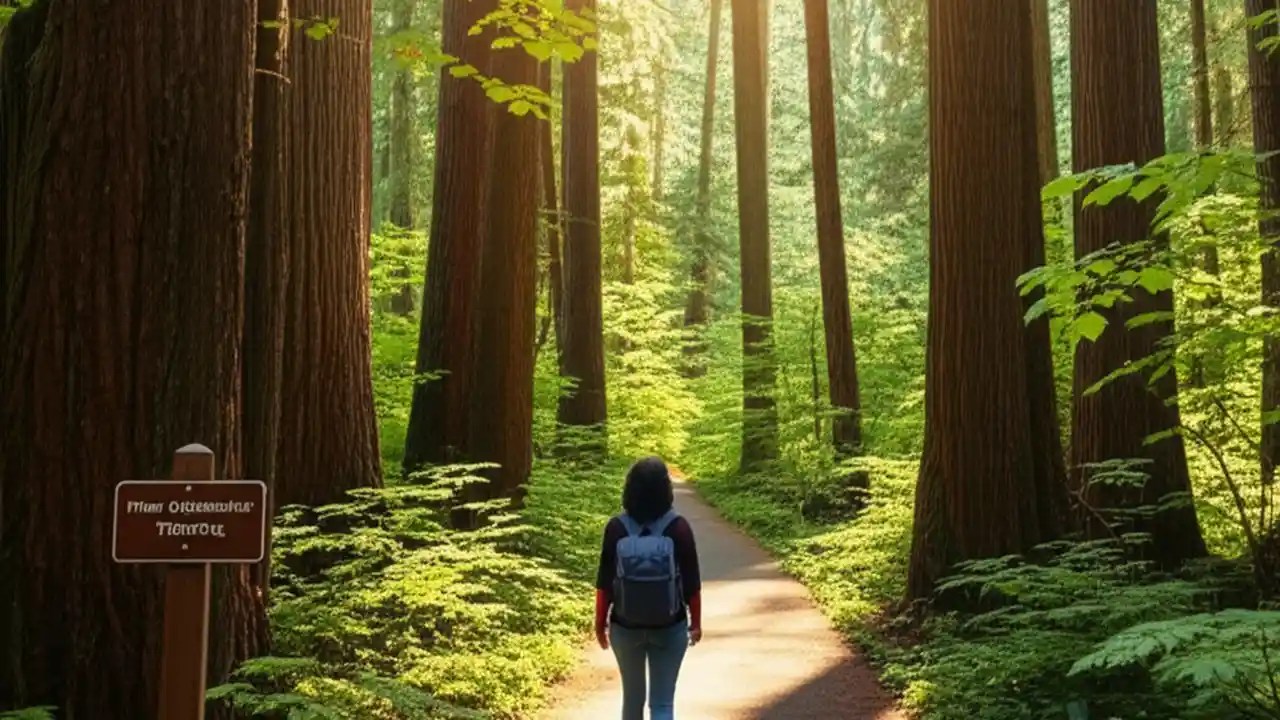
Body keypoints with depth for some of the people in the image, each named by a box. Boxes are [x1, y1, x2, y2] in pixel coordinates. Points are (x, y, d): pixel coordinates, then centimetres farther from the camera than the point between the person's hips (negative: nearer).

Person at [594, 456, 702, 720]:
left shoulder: (616, 528, -10)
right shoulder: (678, 527, -12)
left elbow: (604, 582, -5)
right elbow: (692, 582, -6)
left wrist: (600, 622, 8)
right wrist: (696, 621, 8)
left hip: (625, 627, 1)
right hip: (670, 628, -1)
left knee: (632, 696, 19)